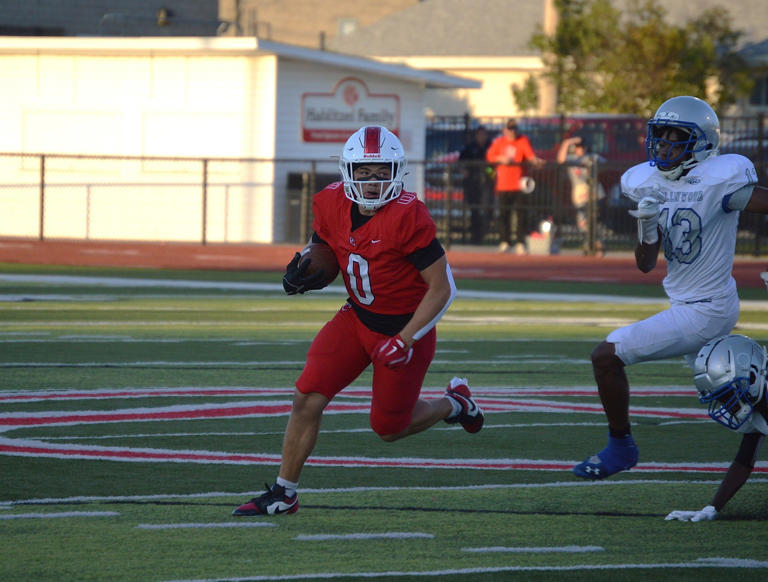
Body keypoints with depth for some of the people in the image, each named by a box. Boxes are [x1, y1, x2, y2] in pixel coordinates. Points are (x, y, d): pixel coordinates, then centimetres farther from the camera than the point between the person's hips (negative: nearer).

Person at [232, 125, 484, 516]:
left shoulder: (408, 217, -25)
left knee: (389, 428, 8)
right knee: (307, 399, -7)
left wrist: (405, 341, -23)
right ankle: (284, 494, 6)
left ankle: (454, 405, 37)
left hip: (404, 326, -5)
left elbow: (442, 288, -20)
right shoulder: (332, 205, -7)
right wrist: (303, 272, -12)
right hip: (357, 318, 5)